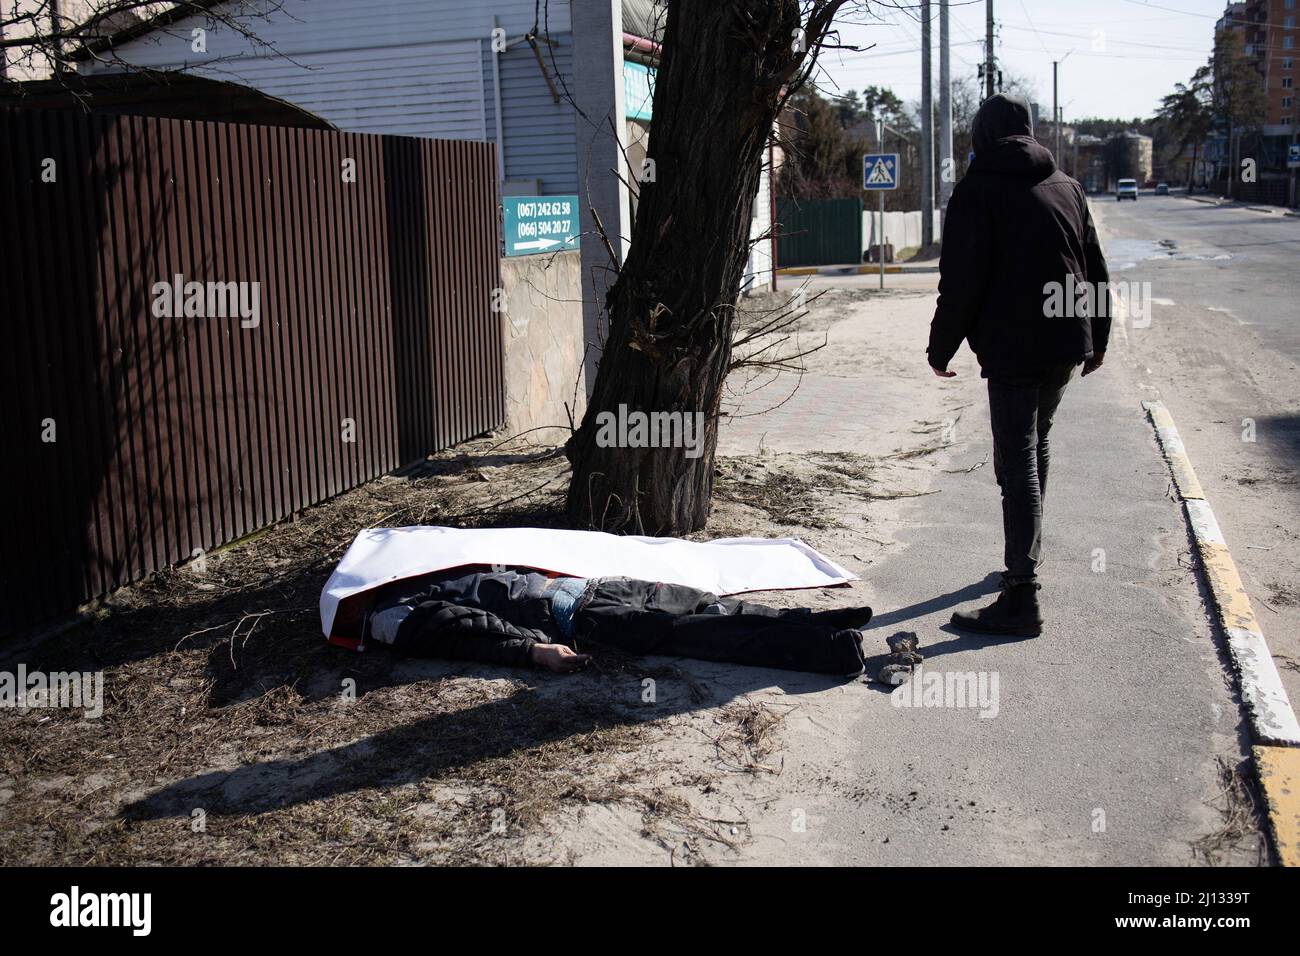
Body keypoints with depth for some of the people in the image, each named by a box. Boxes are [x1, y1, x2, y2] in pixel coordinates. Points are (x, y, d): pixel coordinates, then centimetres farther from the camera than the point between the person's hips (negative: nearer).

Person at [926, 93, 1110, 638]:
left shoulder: (977, 192, -7)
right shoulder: (1067, 188, 13)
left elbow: (960, 282, -13)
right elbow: (1096, 270, 16)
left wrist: (940, 349, -3)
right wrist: (1097, 339, 24)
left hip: (1013, 349, -7)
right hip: (1068, 345, 7)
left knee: (1018, 465, -9)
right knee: (1033, 449, 22)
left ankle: (1021, 598, -11)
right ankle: (1026, 560, 34)